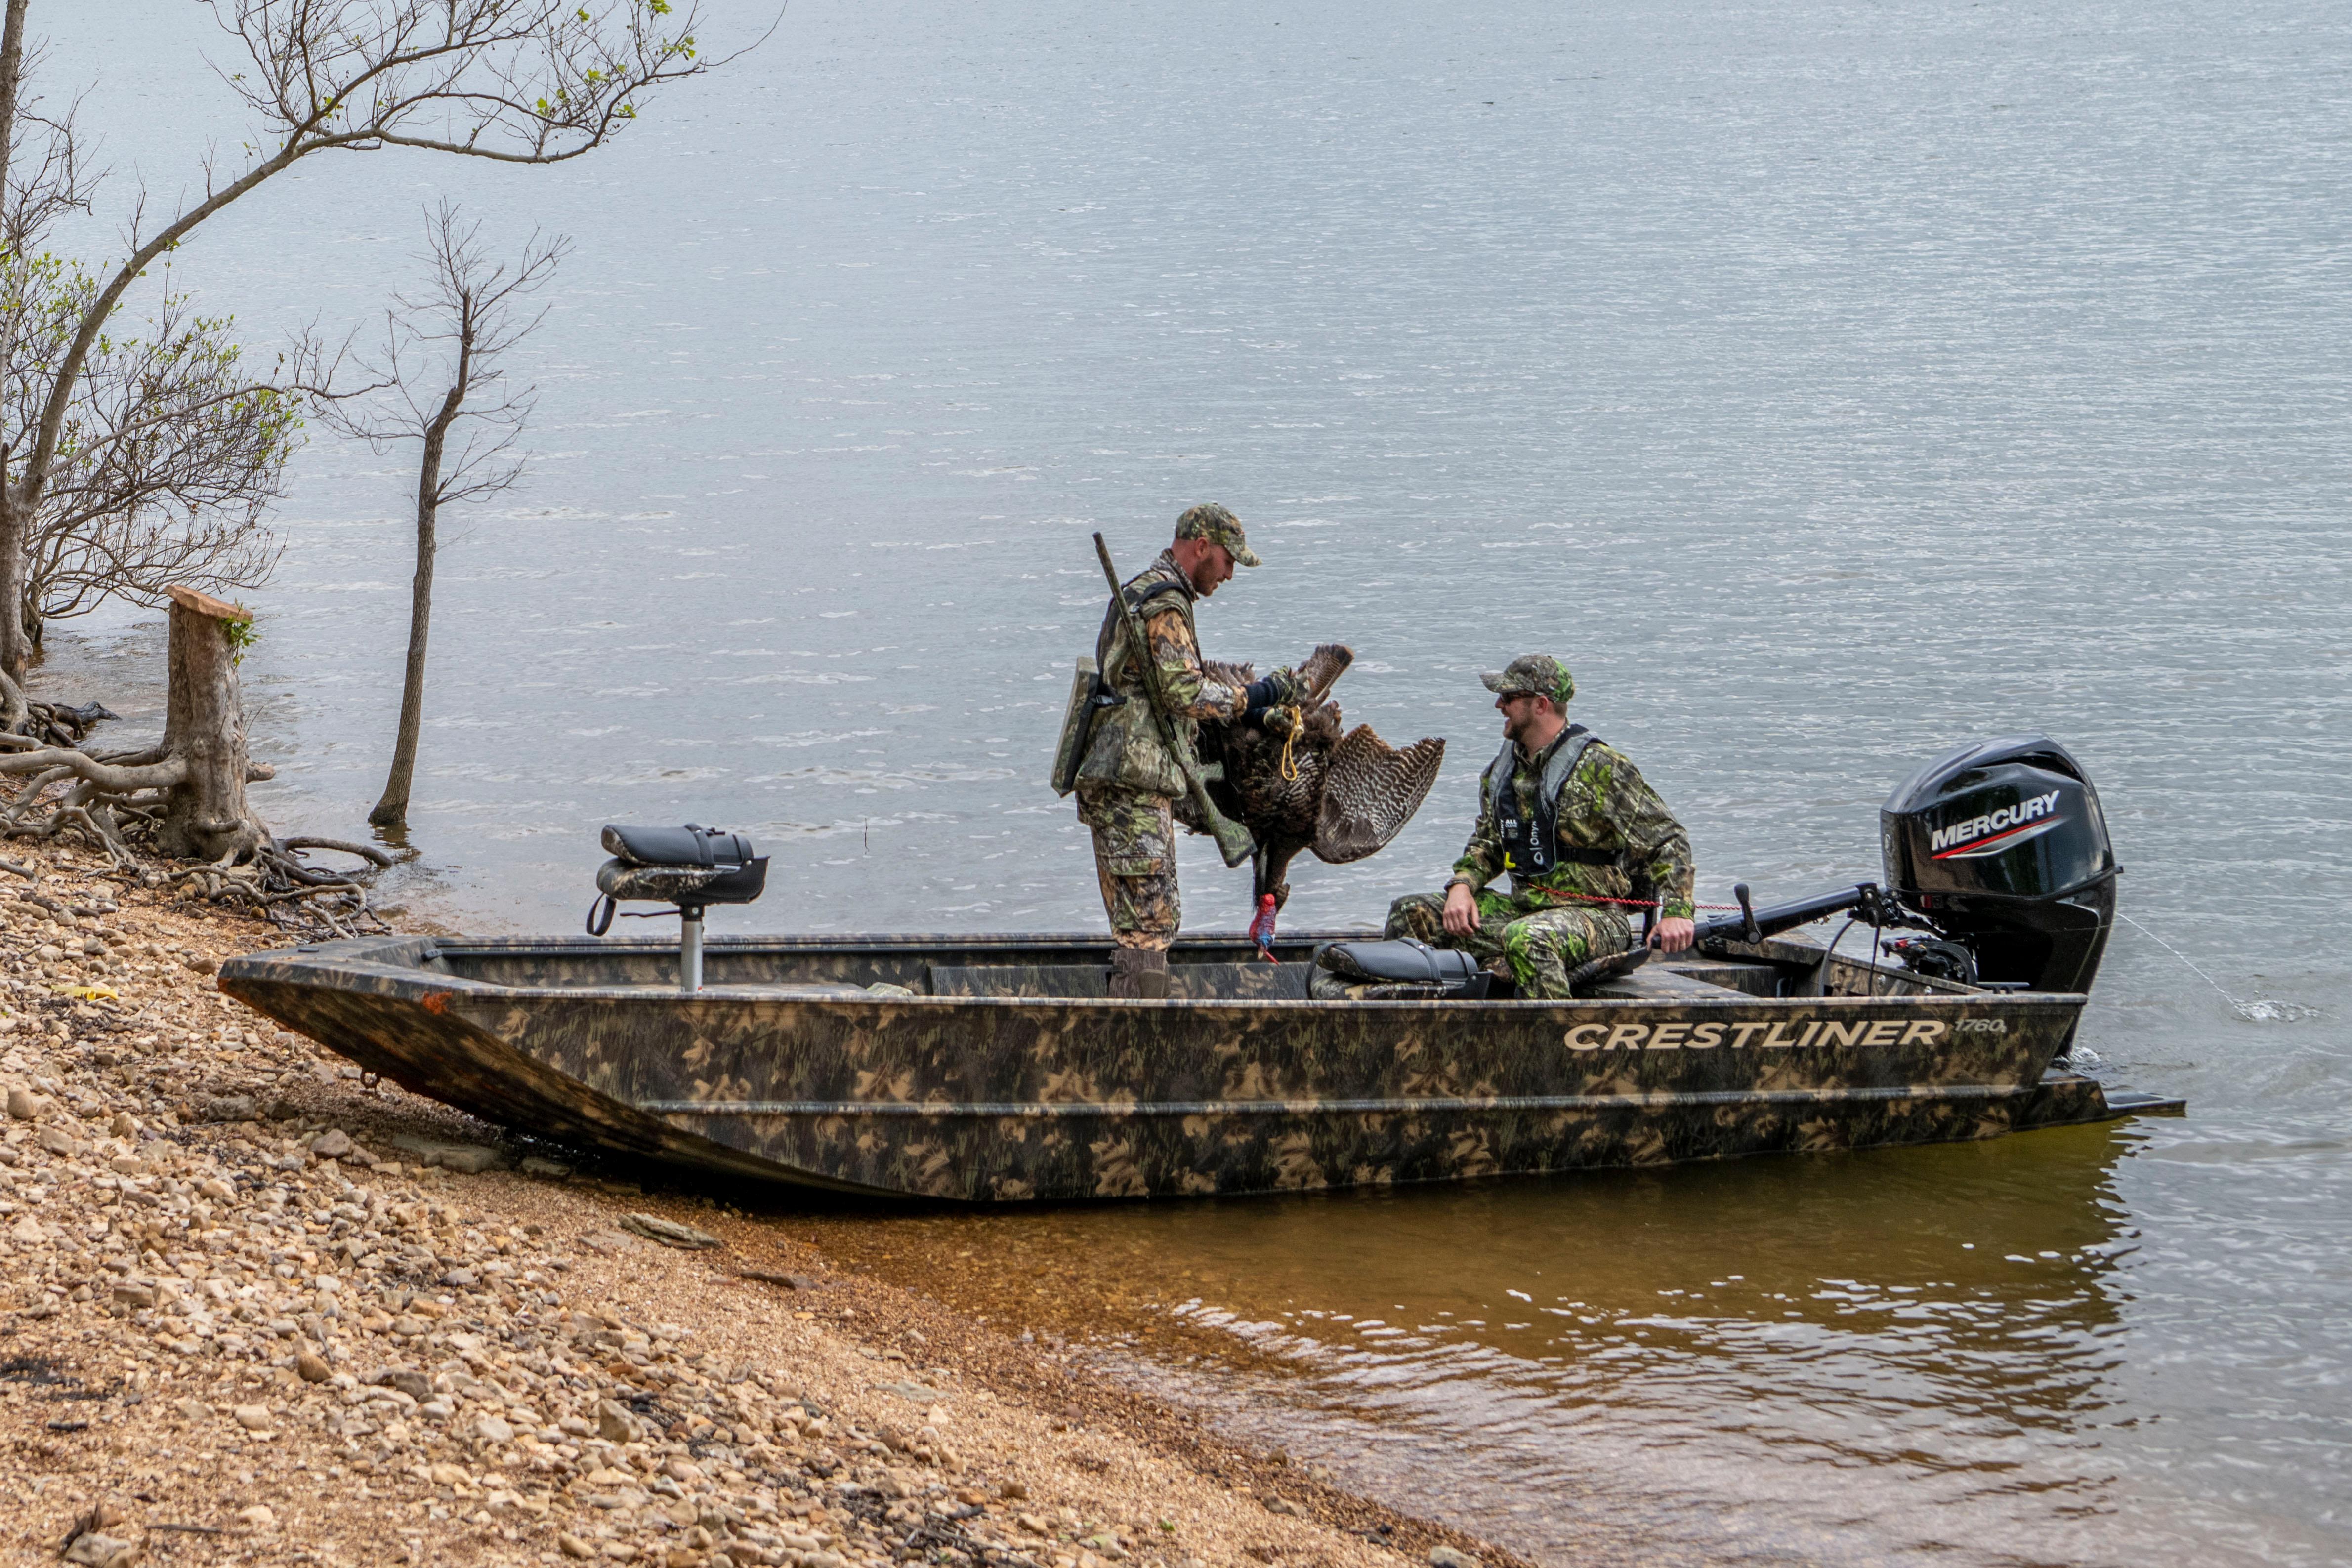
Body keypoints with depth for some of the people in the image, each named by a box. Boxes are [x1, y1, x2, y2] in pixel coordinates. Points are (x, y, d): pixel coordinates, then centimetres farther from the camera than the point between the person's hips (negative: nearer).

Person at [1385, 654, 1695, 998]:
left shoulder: (1599, 767, -12)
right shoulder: (1505, 766, 11)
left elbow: (1668, 840, -11)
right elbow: (1487, 841, 23)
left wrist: (1676, 913, -23)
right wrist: (1462, 884, 2)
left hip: (1594, 915, -8)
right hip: (1523, 907, 8)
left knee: (1526, 940, -41)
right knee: (1412, 913, -3)